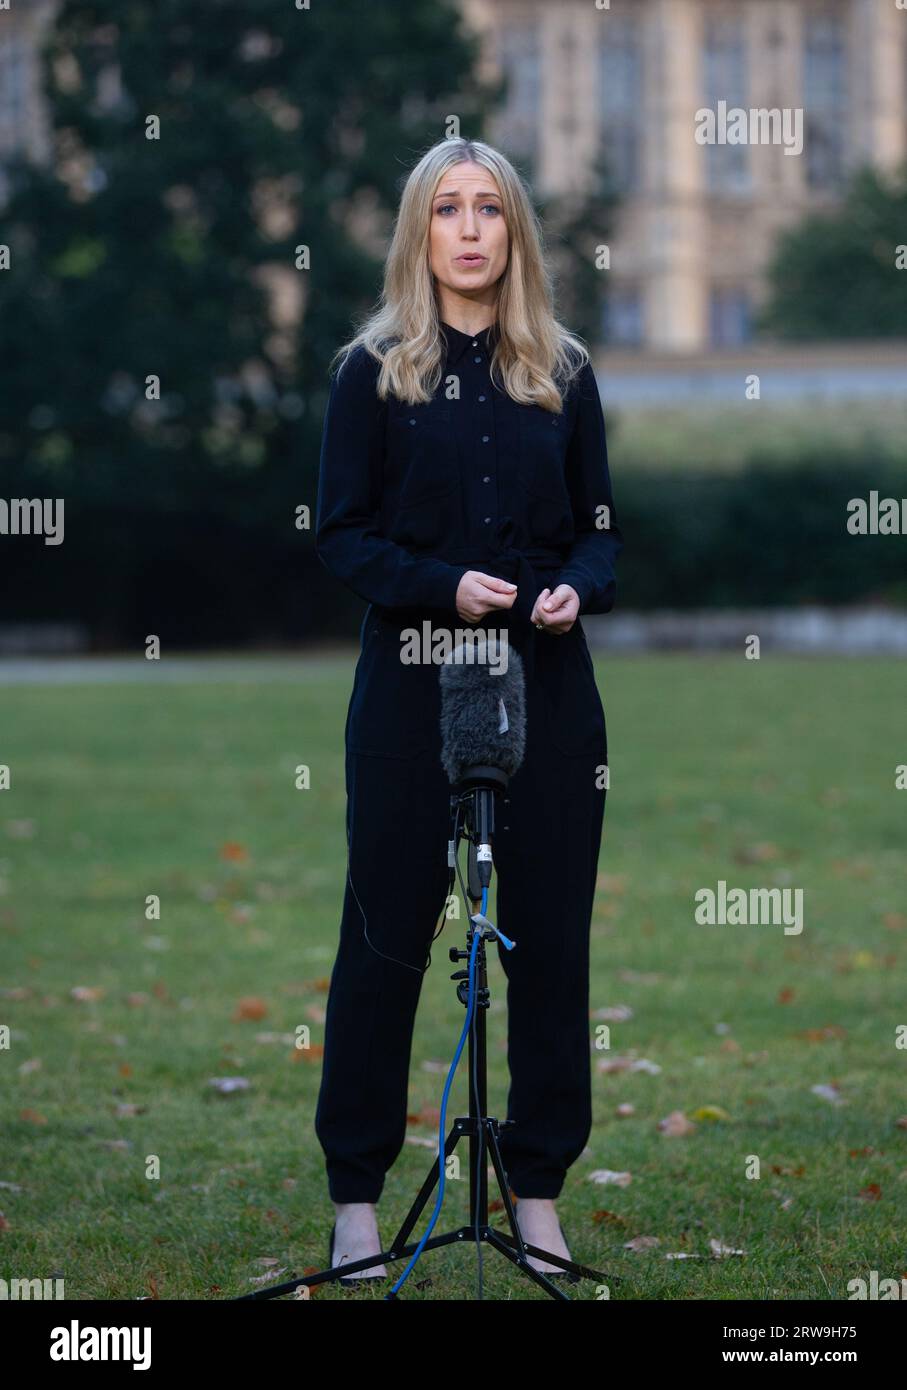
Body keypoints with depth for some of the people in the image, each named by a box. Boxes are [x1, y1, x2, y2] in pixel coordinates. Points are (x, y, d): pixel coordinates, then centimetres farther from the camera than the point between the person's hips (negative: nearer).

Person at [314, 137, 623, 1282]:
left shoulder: (561, 373, 10)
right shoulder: (374, 370, 2)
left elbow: (600, 527, 11)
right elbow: (342, 533, -2)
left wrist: (579, 588, -10)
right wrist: (445, 587, -17)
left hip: (548, 683, 2)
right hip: (411, 682, -2)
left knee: (548, 930, 3)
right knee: (387, 929, 2)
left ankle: (538, 1186, 13)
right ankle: (356, 1191, 11)